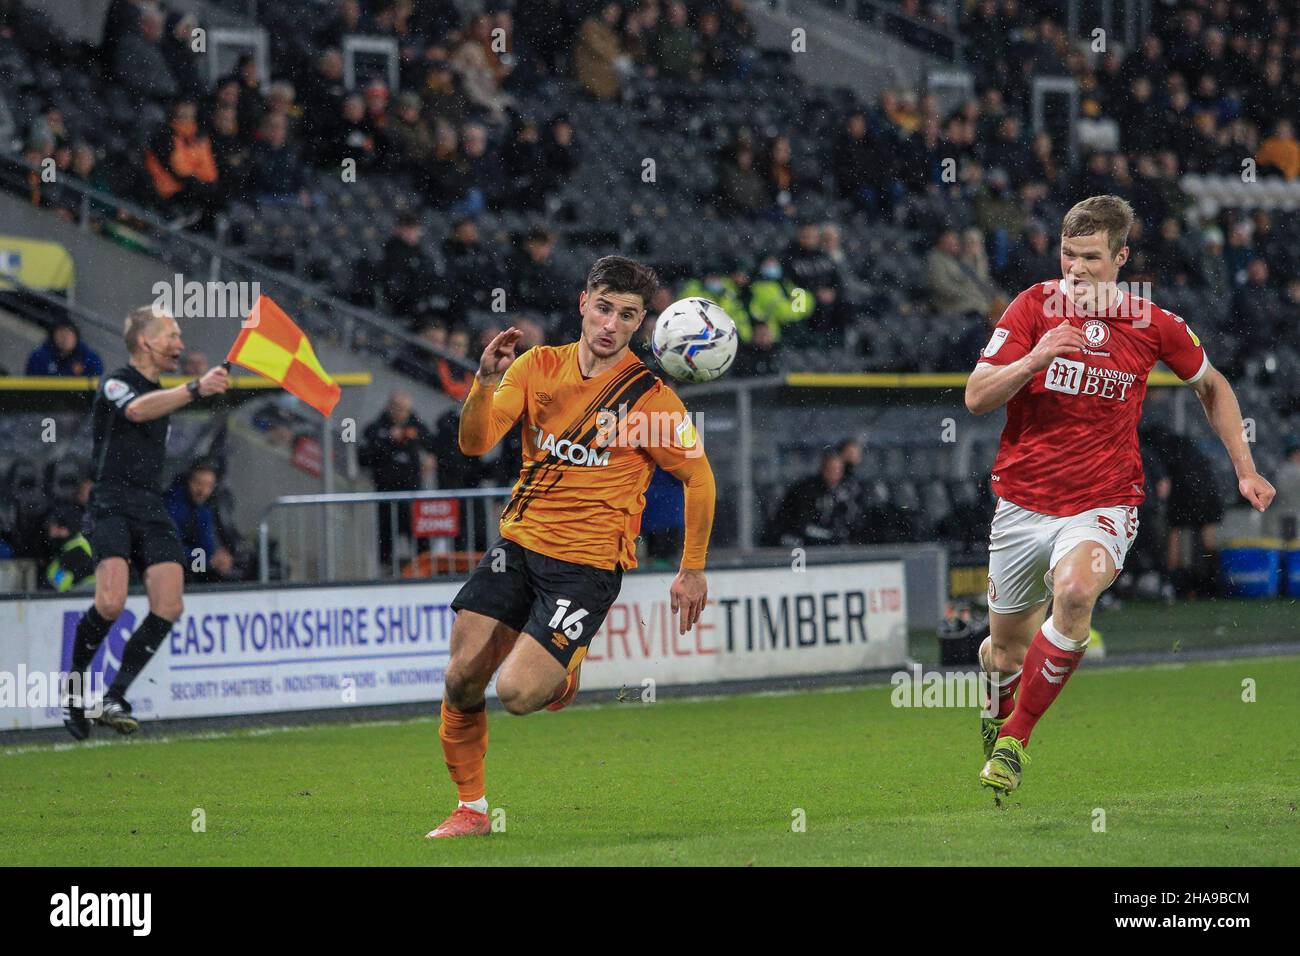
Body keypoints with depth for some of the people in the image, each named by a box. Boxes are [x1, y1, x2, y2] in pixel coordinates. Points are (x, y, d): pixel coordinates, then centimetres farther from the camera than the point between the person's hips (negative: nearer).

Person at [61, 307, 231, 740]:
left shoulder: (161, 393, 24)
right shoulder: (116, 383, -3)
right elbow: (136, 410, -28)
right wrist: (195, 389, -40)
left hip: (152, 509, 7)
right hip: (111, 505, -7)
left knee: (167, 609, -12)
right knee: (111, 603, -25)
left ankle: (113, 700, -3)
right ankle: (73, 683, 0)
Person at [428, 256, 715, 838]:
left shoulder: (650, 398, -9)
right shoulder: (538, 366, 2)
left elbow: (698, 477, 2)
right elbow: (475, 443, -5)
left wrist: (693, 570, 3)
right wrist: (487, 381, -23)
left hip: (587, 565, -4)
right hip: (518, 545, 4)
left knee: (516, 692, -18)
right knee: (462, 678, -1)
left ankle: (565, 672, 19)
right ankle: (470, 809, 19)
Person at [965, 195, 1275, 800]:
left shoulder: (1152, 324, -2)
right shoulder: (1034, 307, -4)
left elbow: (1211, 387, 17)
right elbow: (976, 398, -10)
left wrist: (1245, 470, 13)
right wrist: (1034, 359, -26)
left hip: (1102, 504, -1)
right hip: (1022, 501, 2)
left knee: (1075, 590, -33)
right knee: (1007, 650, 10)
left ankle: (1013, 739, -19)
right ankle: (997, 712, 49)